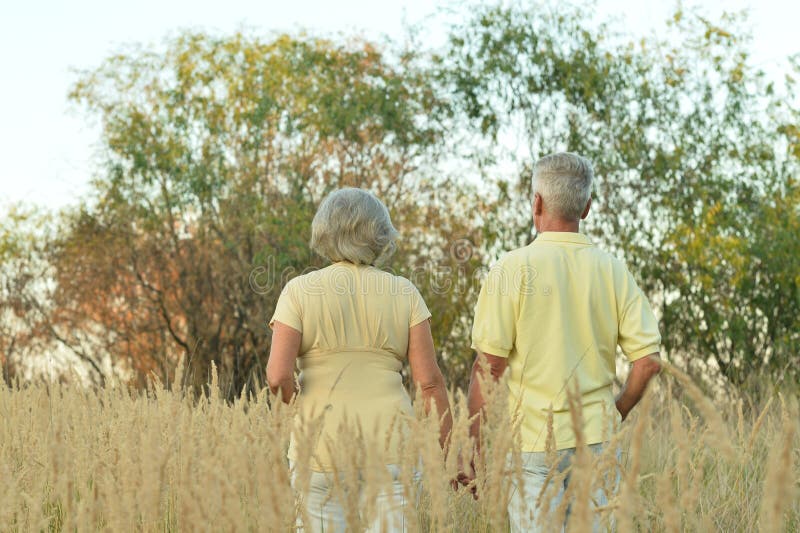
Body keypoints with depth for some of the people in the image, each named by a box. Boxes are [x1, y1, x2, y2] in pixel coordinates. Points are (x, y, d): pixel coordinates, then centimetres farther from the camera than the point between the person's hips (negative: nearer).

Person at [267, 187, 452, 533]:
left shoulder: (300, 291, -1)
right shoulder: (404, 293, 3)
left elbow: (278, 377, -10)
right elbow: (429, 380, -3)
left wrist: (298, 403, 11)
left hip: (322, 445, 0)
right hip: (389, 445, 1)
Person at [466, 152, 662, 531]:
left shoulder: (513, 268, -7)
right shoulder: (613, 271, 2)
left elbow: (489, 367, -9)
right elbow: (648, 360, -1)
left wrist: (472, 445, -2)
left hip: (533, 440, -3)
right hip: (596, 440, 3)